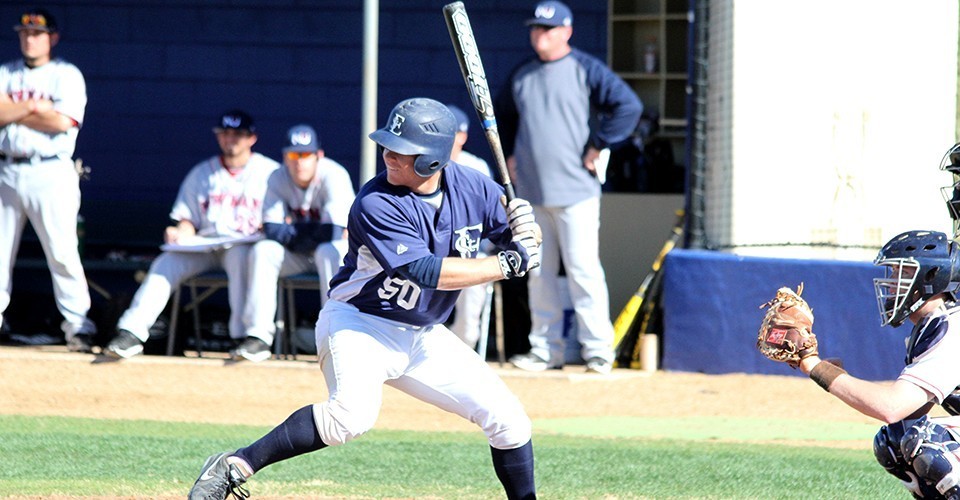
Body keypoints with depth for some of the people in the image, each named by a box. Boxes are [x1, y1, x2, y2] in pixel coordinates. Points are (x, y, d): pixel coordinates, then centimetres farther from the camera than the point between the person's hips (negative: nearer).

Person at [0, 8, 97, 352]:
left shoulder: (67, 76, 4)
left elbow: (62, 121, -11)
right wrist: (33, 108, -10)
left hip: (50, 173, -4)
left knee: (62, 252, -9)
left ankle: (77, 325, -8)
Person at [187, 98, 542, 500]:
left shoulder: (471, 188, -5)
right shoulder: (376, 203, -22)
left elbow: (526, 249, 6)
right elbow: (426, 271, -29)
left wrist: (525, 230, -18)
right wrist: (505, 265, -26)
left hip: (423, 335, 6)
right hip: (359, 323, -6)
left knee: (507, 419, 0)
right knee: (352, 415, -33)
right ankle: (235, 466, -28)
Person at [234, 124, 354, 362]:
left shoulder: (333, 177, -21)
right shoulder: (278, 179, -7)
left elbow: (333, 233, -29)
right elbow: (272, 229, -14)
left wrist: (293, 229, -16)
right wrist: (310, 231, -22)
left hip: (341, 248, -4)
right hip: (297, 254, 4)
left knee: (328, 251, -36)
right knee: (262, 250, -21)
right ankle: (259, 336, -25)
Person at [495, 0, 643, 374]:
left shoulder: (585, 70, -4)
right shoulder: (521, 75, 12)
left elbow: (628, 105, -11)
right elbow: (503, 115, 29)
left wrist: (597, 146, -11)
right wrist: (509, 154, 16)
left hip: (574, 190, -6)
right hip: (530, 190, 6)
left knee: (583, 269, -9)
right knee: (539, 273, 8)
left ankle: (598, 350, -6)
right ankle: (546, 349, 14)